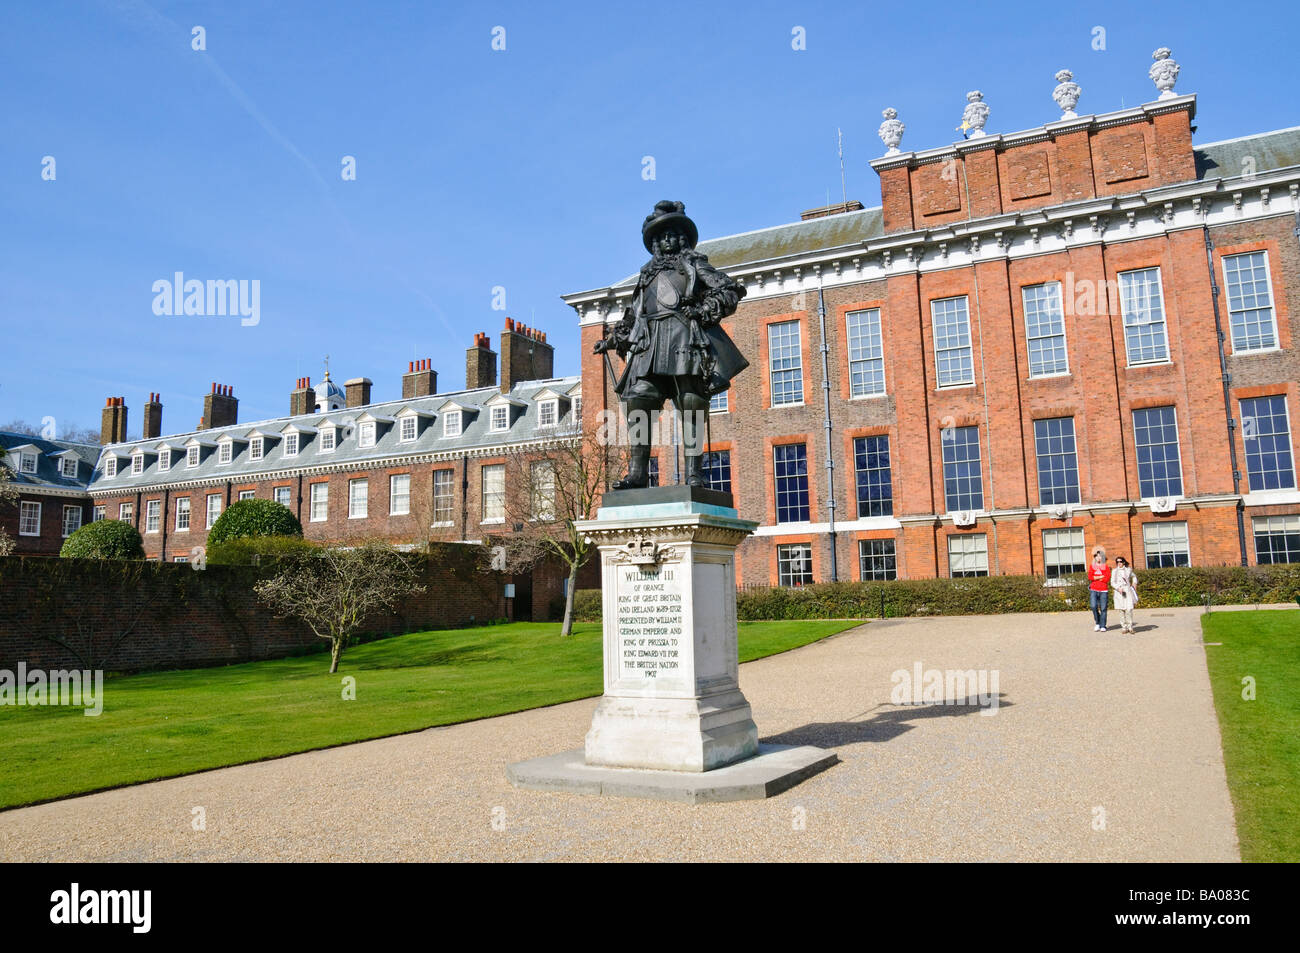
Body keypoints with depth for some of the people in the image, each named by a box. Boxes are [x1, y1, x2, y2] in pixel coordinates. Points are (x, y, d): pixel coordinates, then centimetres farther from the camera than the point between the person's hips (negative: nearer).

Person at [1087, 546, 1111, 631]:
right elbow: (1090, 577, -1)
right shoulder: (1092, 566, 11)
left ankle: (1103, 626, 5)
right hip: (1094, 590, 1)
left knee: (1103, 608, -2)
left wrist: (1095, 578, -5)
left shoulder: (1106, 567, 6)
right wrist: (1101, 577, -9)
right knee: (1093, 606, -14)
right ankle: (1097, 623, 4)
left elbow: (1107, 579, -5)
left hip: (1103, 590, -1)